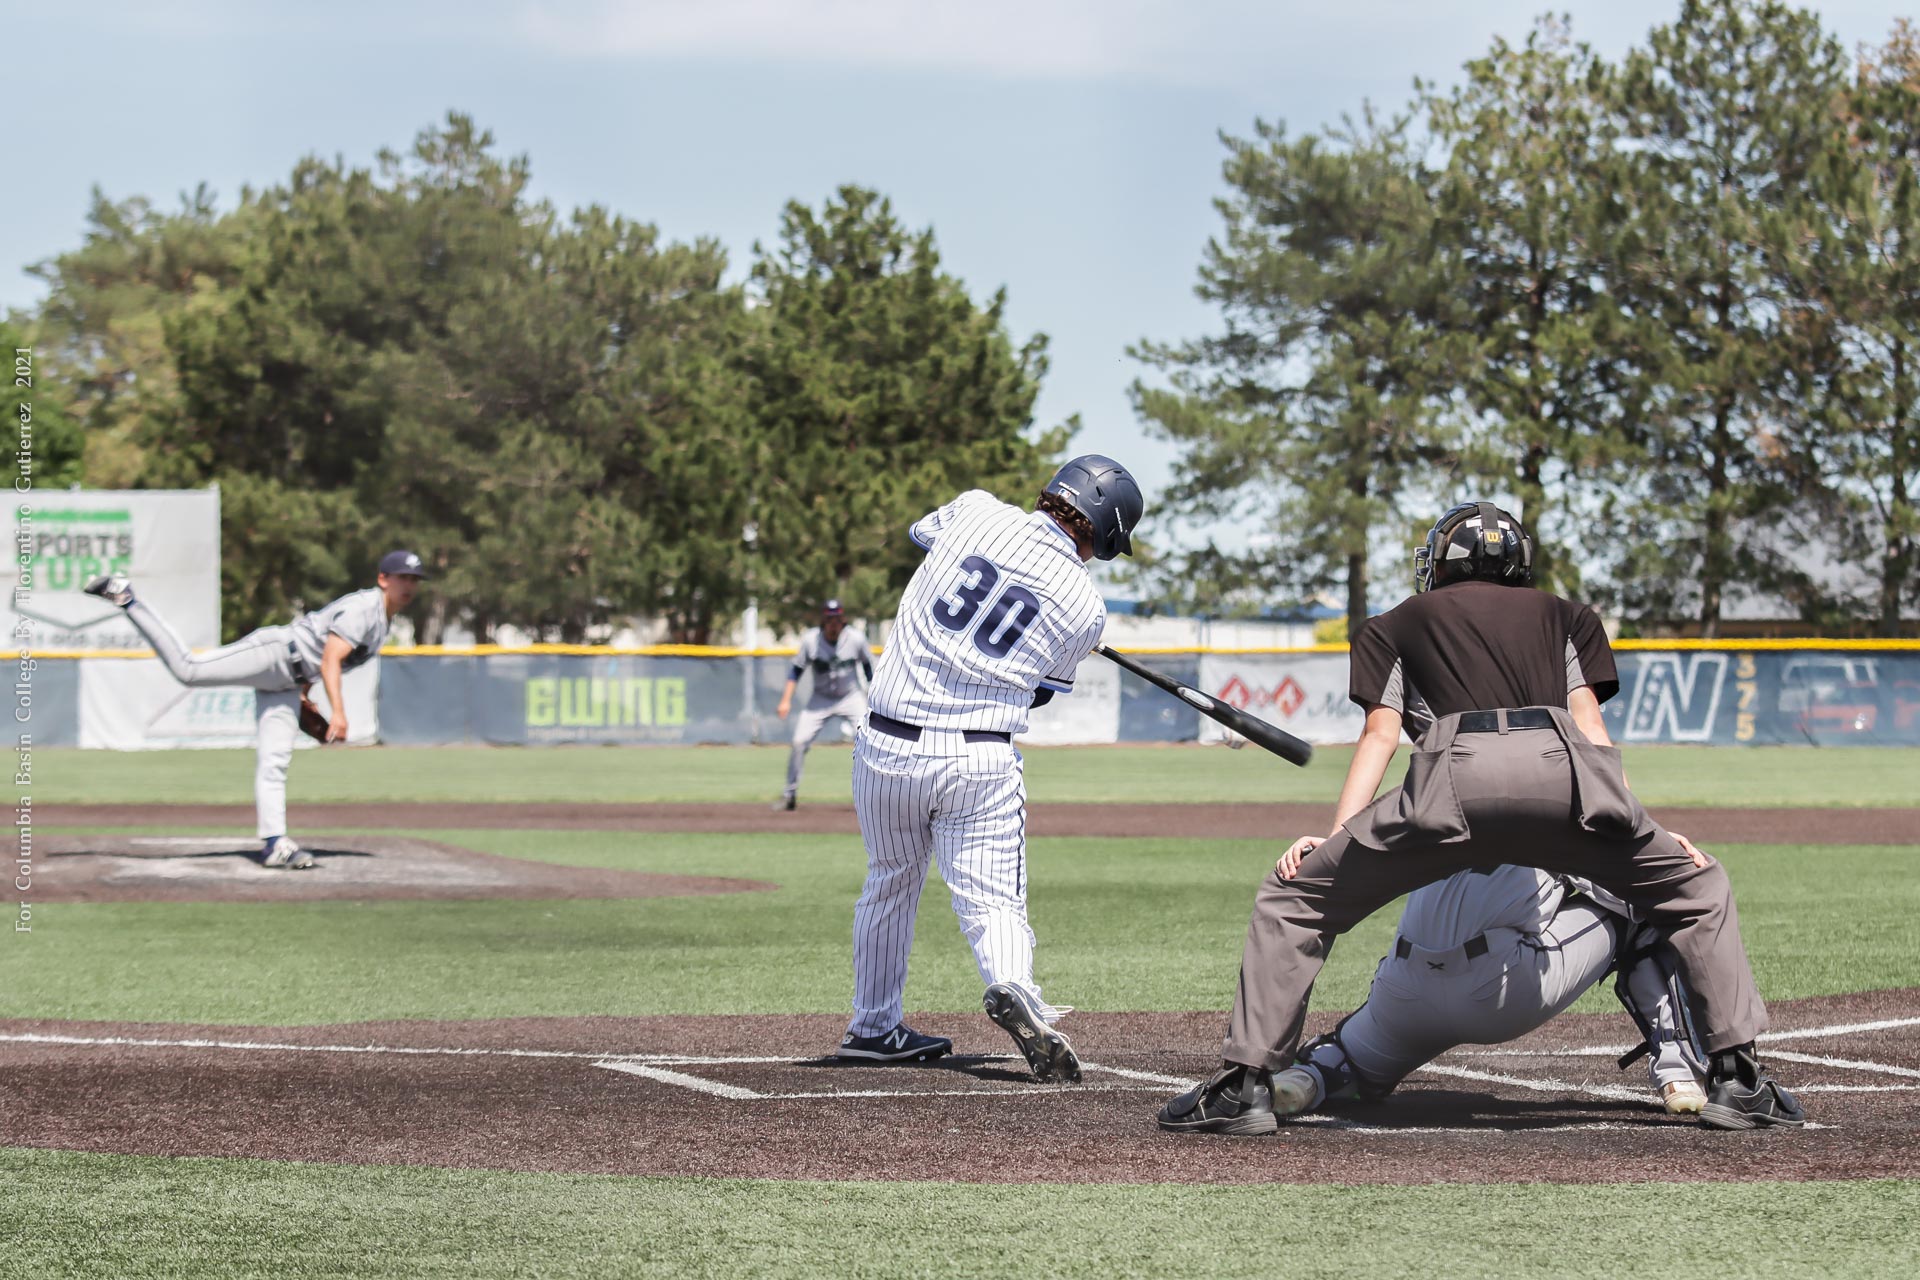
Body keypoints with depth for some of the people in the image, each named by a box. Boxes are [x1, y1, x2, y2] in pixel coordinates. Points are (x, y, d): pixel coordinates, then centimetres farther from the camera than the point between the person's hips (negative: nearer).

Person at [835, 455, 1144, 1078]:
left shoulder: (976, 513, 0)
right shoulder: (1086, 607, -2)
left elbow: (922, 529, 24)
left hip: (886, 746, 3)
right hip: (981, 762, -2)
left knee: (890, 885, 21)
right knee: (992, 899, 1)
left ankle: (873, 1027, 32)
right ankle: (1013, 987, -30)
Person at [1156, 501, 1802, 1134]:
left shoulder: (1396, 625, 33)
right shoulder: (1562, 615, 36)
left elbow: (1381, 732, 18)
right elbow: (1587, 719, 21)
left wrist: (1336, 836, 11)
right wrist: (1641, 830, 15)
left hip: (1455, 772, -1)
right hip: (1563, 769, 1)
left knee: (1293, 896, 14)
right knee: (1695, 886, 24)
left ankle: (1245, 1083, 4)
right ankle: (1737, 1078, 14)